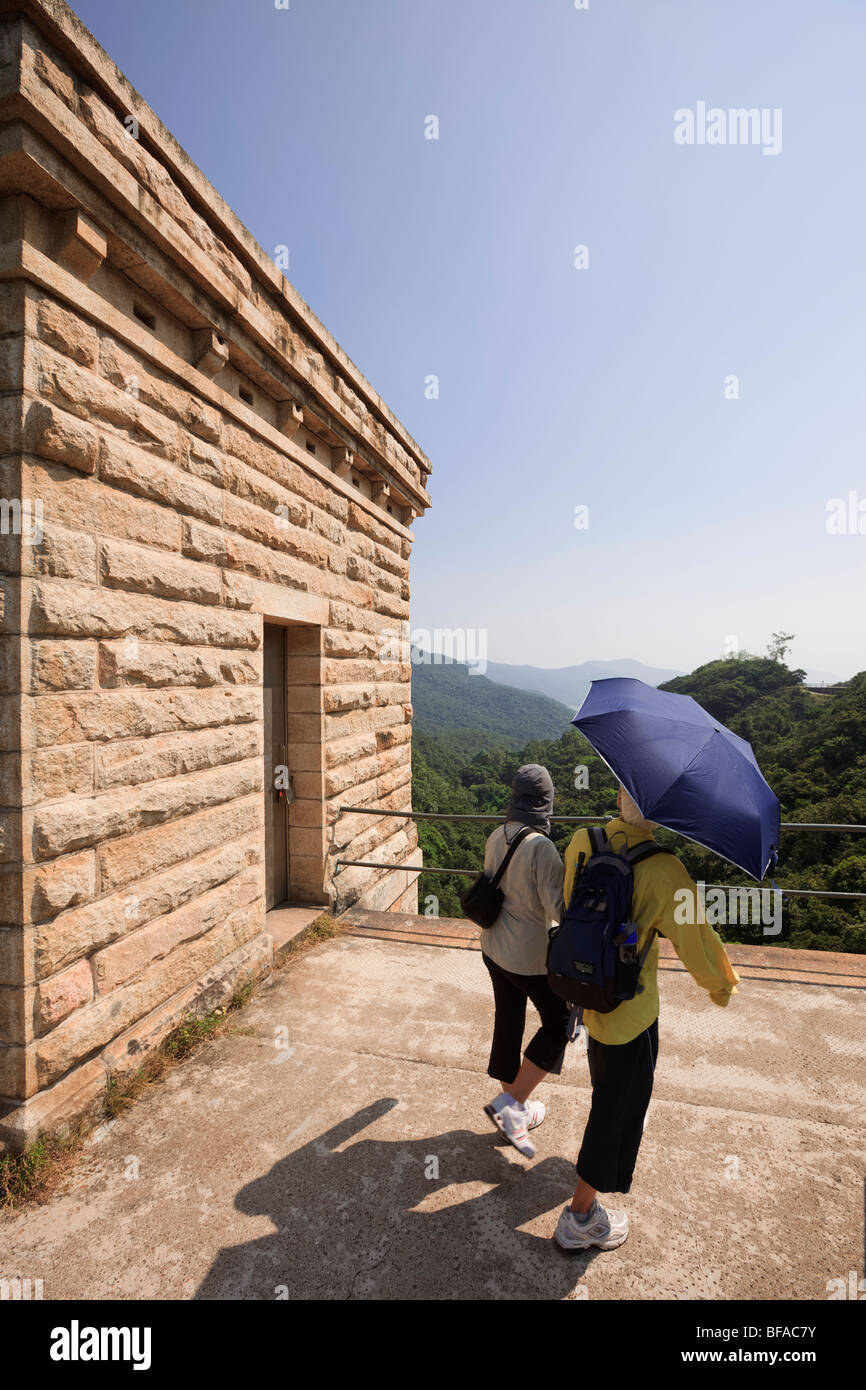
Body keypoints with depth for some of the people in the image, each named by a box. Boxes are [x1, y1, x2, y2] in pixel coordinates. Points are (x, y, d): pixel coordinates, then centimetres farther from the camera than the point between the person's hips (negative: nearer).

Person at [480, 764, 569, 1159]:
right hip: (530, 956, -7)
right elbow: (557, 908, -22)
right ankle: (511, 1102, 14)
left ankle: (514, 1108, 39)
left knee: (507, 1022, 20)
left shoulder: (496, 837, -3)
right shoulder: (541, 846, -25)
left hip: (493, 947, 7)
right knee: (558, 1023, 15)